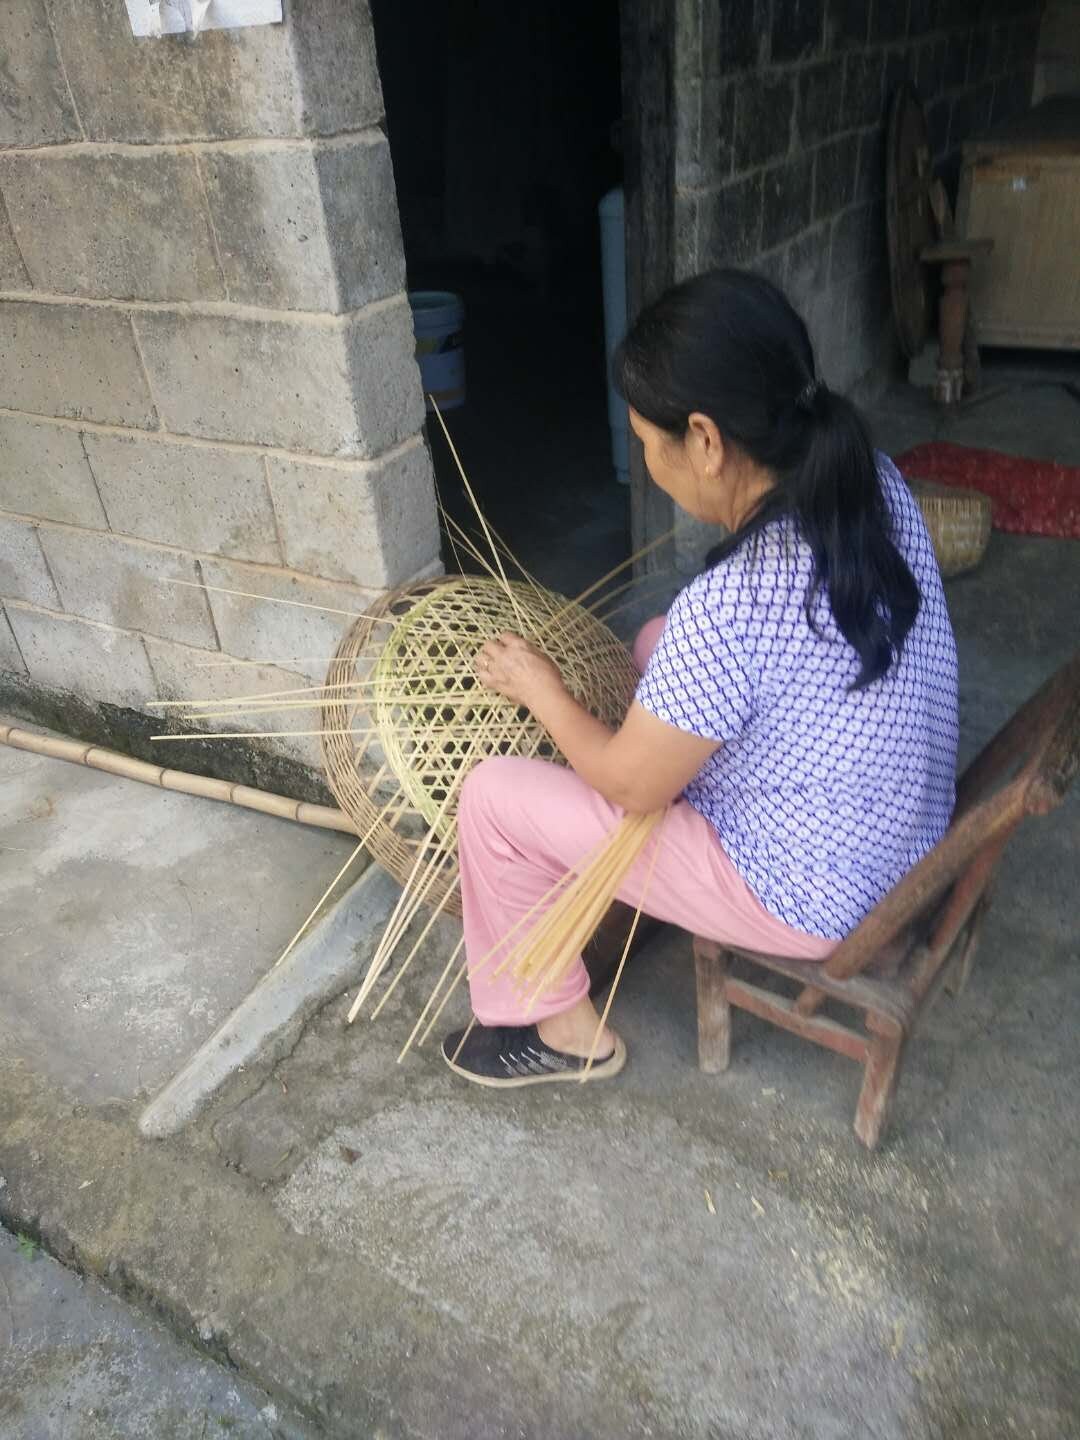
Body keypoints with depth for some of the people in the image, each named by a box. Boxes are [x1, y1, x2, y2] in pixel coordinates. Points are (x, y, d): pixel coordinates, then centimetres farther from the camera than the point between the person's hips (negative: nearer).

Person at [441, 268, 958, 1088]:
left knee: (493, 797, -4)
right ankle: (650, 881, 39)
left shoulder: (729, 608, -34)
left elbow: (629, 785, -18)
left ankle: (562, 1029, 19)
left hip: (810, 895, -8)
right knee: (659, 643, 21)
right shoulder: (874, 479, -10)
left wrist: (540, 686, -4)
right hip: (899, 835, 8)